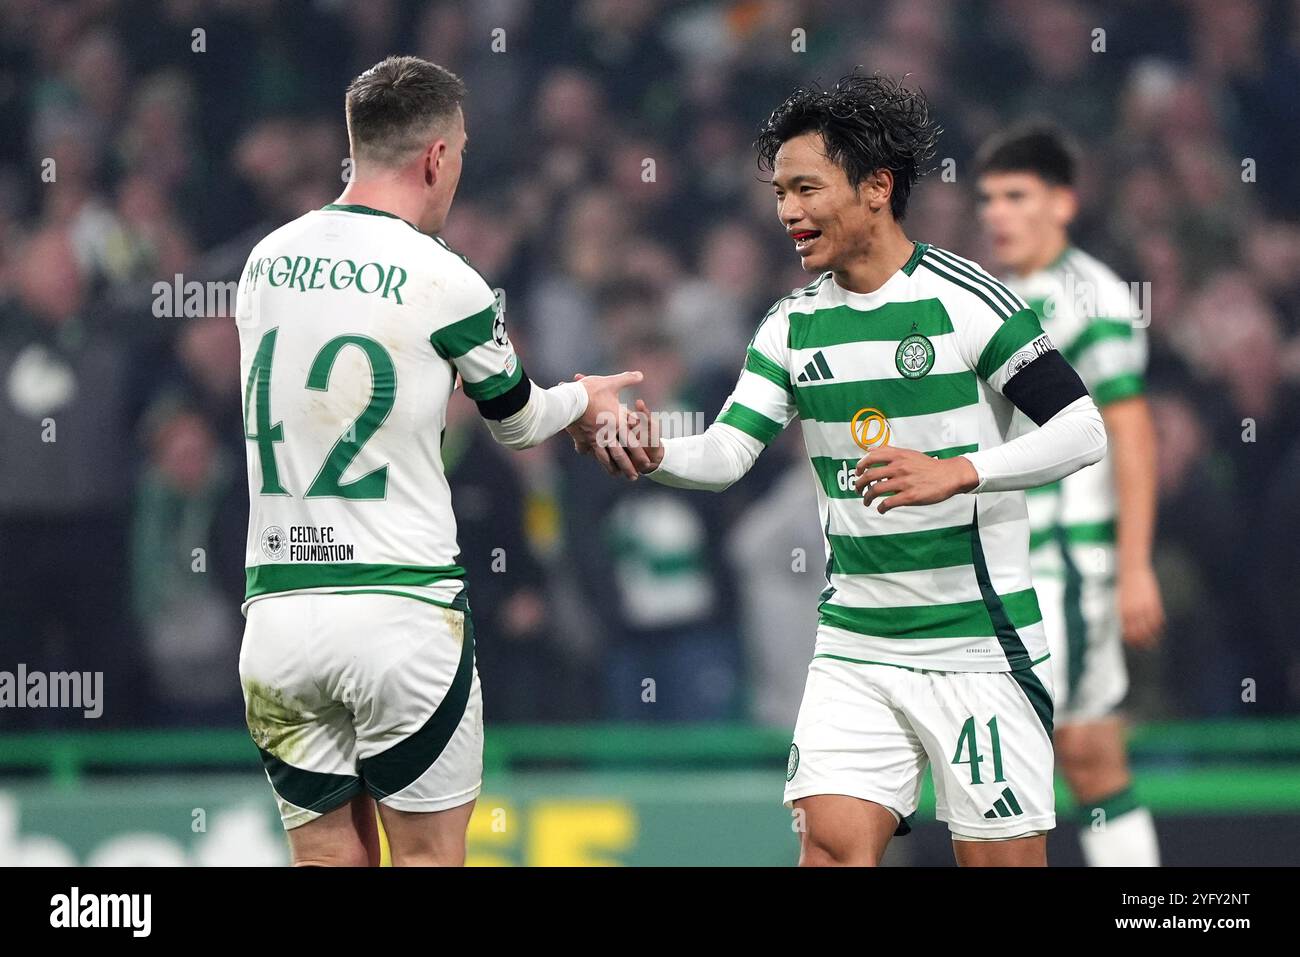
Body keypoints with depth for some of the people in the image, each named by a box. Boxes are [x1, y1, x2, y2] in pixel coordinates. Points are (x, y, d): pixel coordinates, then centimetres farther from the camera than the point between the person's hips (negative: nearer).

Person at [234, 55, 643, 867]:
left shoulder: (266, 261, 7)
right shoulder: (446, 283, -8)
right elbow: (516, 421, 9)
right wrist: (585, 400, 32)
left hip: (276, 610, 5)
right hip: (399, 610, -5)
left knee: (332, 858, 8)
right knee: (429, 856, 3)